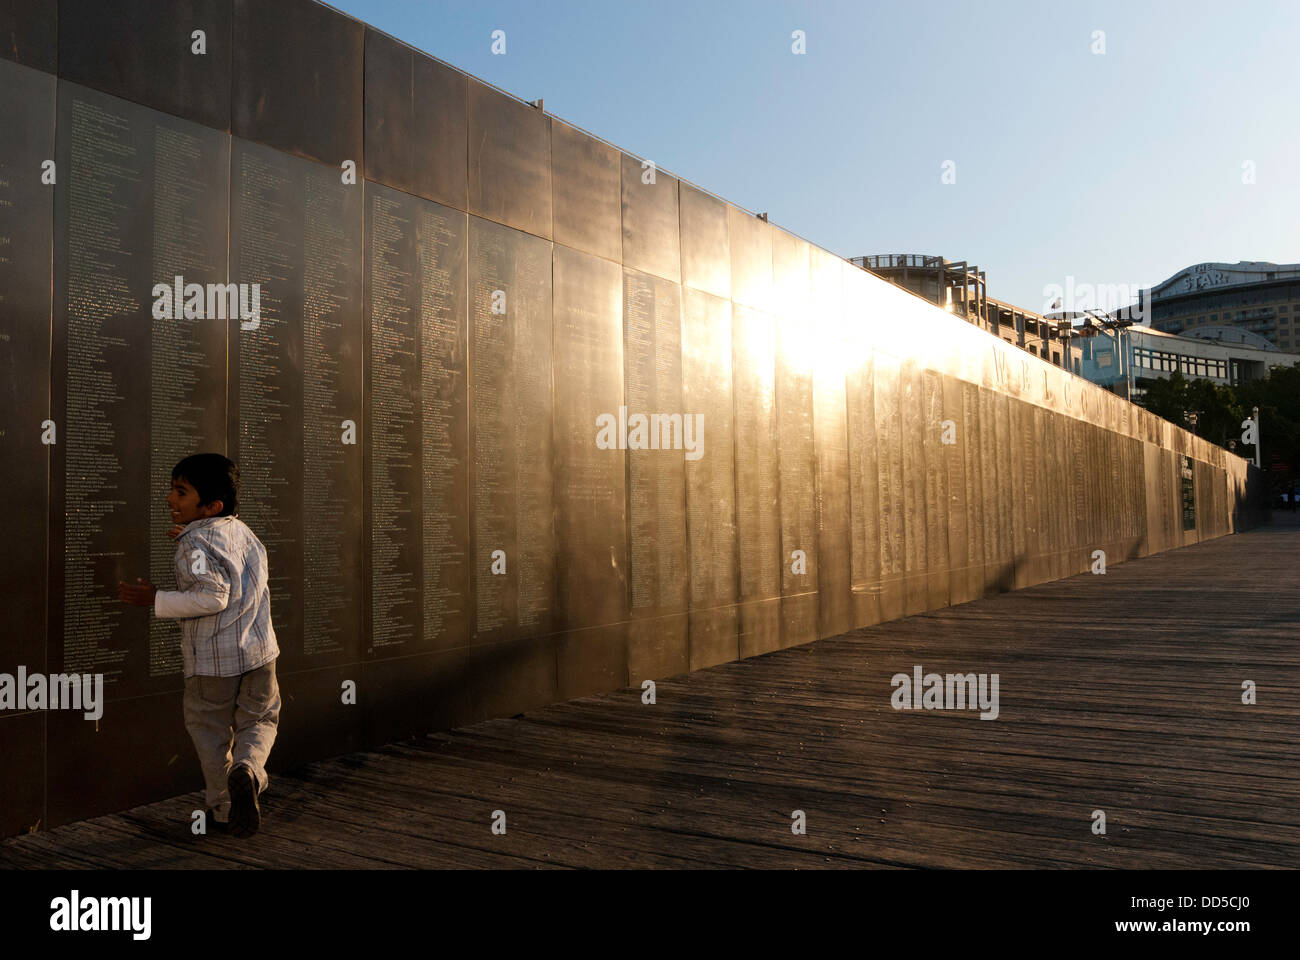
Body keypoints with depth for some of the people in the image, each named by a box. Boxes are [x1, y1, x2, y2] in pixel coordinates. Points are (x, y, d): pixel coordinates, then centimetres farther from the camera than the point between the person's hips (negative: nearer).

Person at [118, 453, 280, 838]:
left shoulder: (195, 542, -13)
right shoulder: (241, 530, 8)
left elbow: (212, 597, -22)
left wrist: (155, 599, -15)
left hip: (210, 658, -5)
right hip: (257, 650, 5)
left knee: (210, 730, 14)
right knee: (259, 719, 20)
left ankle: (223, 809, 24)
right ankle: (247, 768, -10)